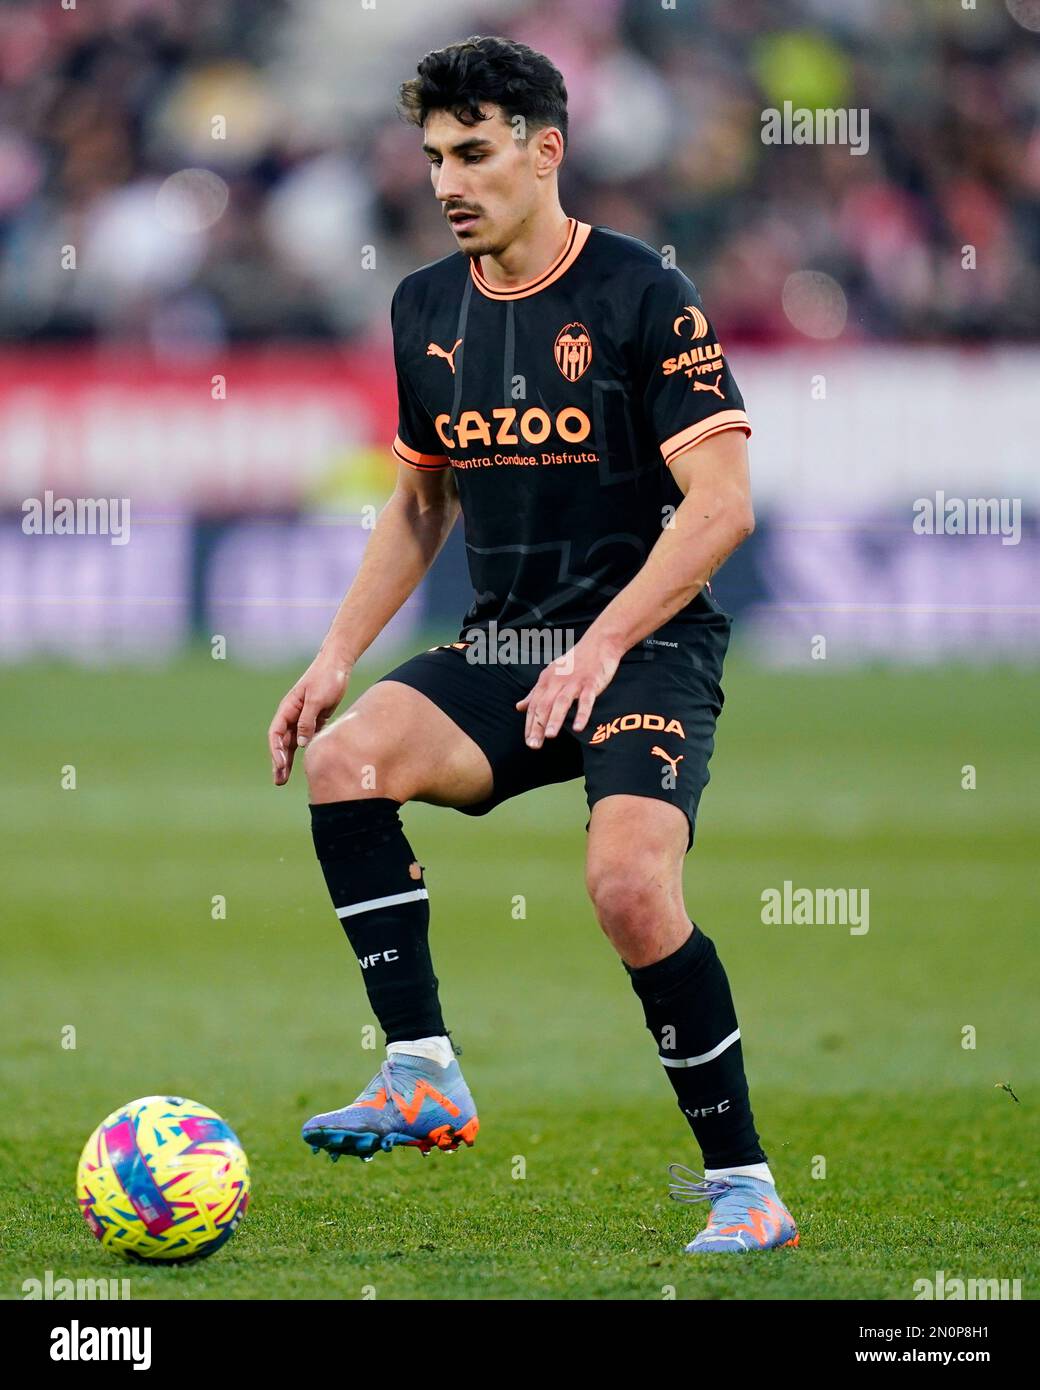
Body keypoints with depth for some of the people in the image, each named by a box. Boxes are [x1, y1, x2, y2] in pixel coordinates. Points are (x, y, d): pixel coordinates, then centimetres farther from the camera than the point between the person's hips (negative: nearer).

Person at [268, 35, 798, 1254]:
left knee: (630, 886, -28)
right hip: (498, 649, 6)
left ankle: (740, 1184, -12)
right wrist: (337, 655, 10)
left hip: (650, 648, -6)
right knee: (343, 756, -23)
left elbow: (720, 505, -14)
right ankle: (424, 1081, -18)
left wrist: (599, 648, -21)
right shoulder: (427, 309, 10)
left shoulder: (641, 296, -9)